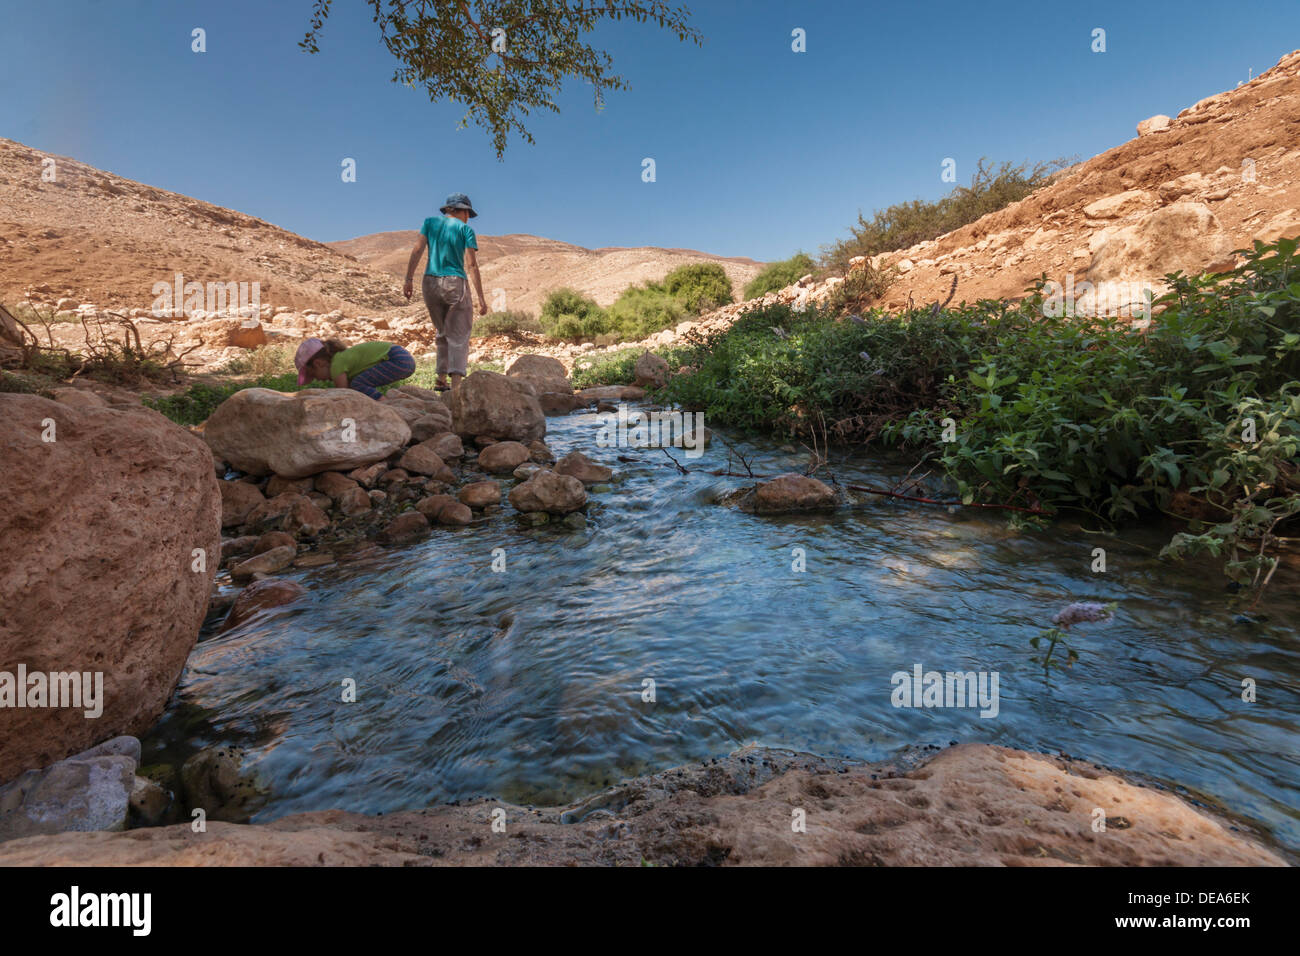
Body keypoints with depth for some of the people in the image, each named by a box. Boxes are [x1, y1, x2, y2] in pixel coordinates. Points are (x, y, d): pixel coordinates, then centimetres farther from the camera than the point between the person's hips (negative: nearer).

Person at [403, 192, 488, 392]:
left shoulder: (430, 222, 12)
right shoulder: (466, 230, 2)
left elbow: (418, 250, 0)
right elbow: (471, 265, -6)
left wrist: (408, 280, -2)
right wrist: (481, 298, -7)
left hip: (430, 283, 4)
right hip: (455, 283, -4)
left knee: (443, 333, 19)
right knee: (459, 336, -4)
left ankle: (441, 379, 16)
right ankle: (456, 383, -19)